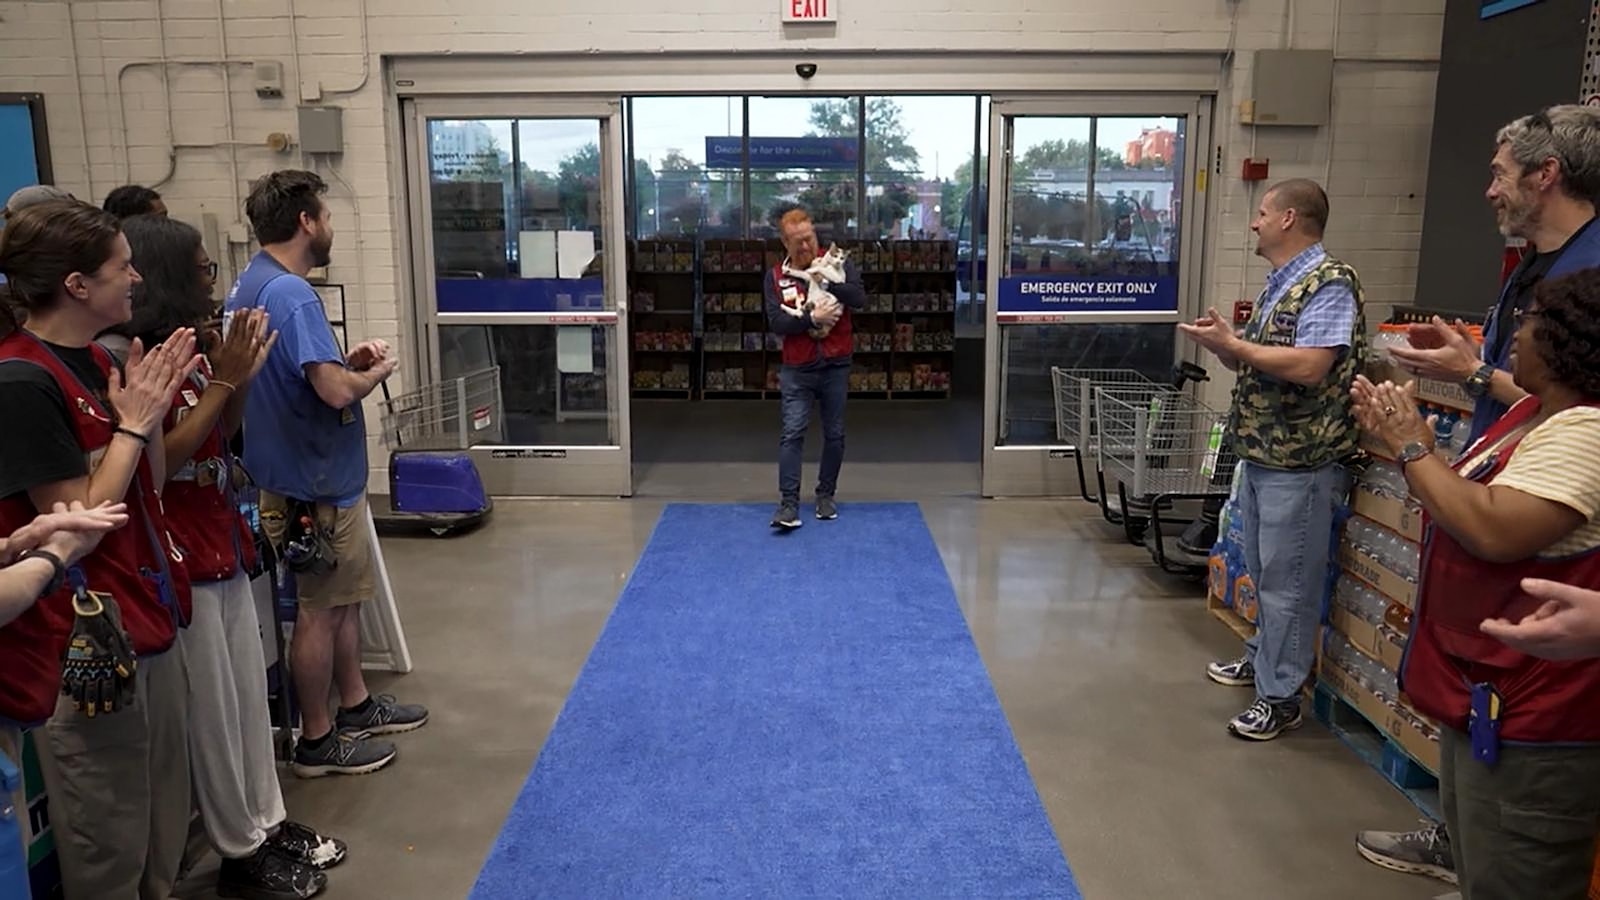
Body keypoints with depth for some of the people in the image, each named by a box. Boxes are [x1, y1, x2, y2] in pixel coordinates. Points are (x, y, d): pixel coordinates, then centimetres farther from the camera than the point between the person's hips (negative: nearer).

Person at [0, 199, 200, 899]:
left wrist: (150, 410, -3)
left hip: (146, 617, 9)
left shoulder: (95, 360, 7)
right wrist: (132, 424, -13)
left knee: (166, 832, 21)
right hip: (87, 644, -9)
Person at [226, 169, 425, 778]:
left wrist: (349, 361, 5)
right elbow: (335, 391, -31)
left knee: (344, 599, 20)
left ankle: (356, 706, 35)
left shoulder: (250, 285, 9)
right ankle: (317, 741, 18)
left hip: (312, 475, 10)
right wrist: (376, 373, -11)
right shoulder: (291, 293, -23)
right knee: (321, 612, 4)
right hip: (317, 484, -10)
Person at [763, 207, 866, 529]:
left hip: (836, 366, 1)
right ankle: (789, 503, -7)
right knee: (792, 434, -8)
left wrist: (827, 283, -24)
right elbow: (776, 322, -8)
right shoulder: (776, 277, 2)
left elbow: (860, 299, -15)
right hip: (797, 369, -1)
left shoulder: (838, 264, 0)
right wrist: (812, 318, -19)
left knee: (835, 434, 9)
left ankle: (826, 495, 25)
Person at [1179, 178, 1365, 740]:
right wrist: (1223, 344, -1)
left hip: (1300, 463, -9)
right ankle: (1264, 657, 37)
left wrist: (1233, 344, -20)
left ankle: (1279, 696, 9)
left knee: (1288, 581, 0)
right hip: (1260, 454, 10)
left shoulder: (1329, 283, -16)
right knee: (1263, 572, 21)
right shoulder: (1280, 283, 14)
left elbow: (1309, 367, -27)